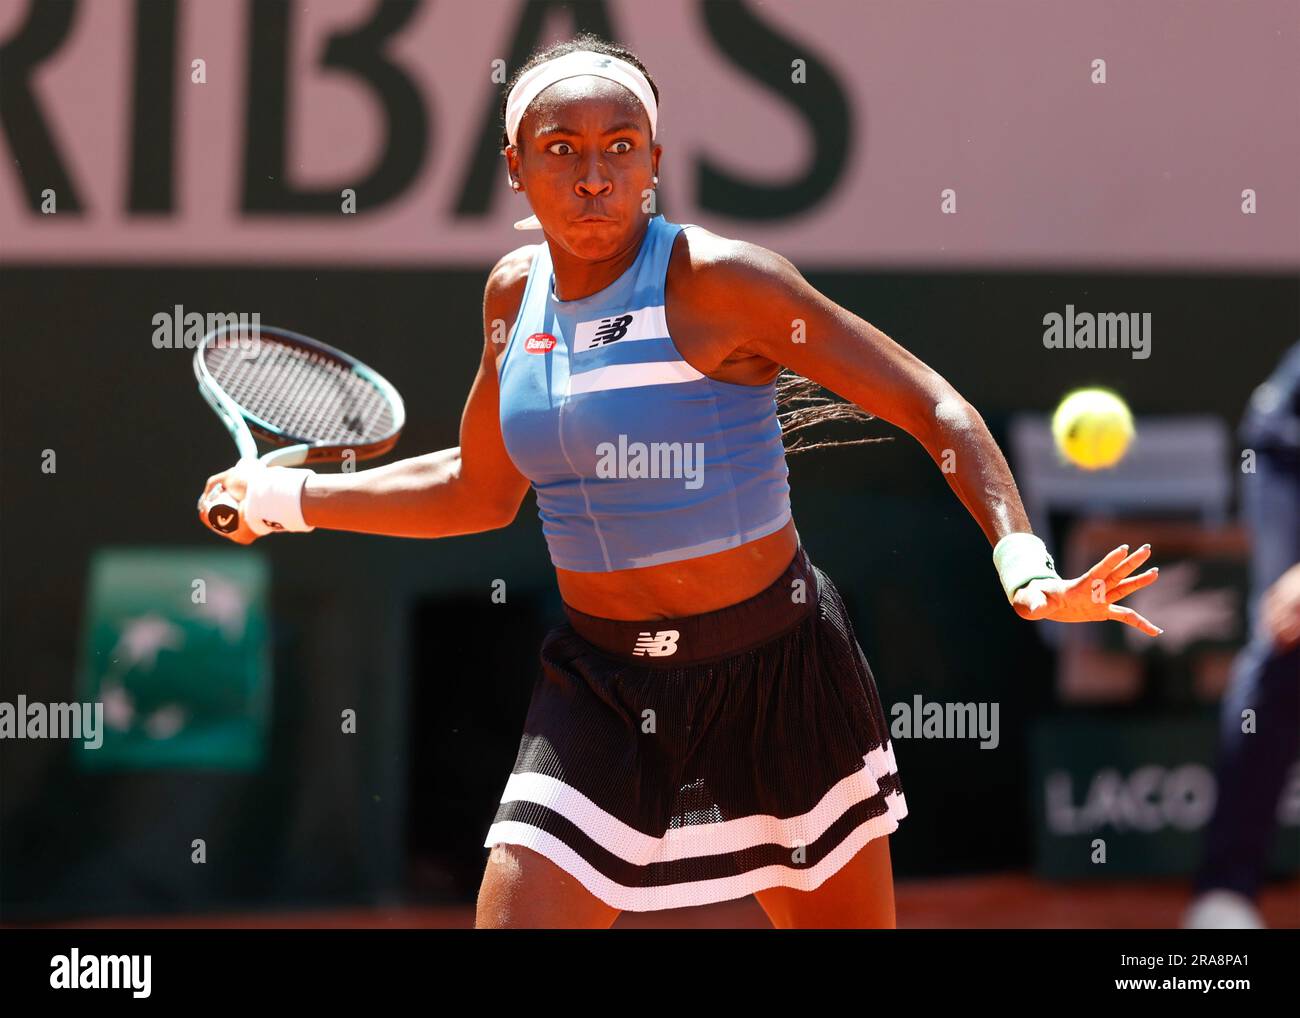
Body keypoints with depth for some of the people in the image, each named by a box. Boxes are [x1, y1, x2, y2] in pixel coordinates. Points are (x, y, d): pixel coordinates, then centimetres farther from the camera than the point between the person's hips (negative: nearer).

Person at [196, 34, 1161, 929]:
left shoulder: (716, 282, -14)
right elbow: (482, 489, 20)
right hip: (599, 690, 4)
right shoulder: (515, 292, 3)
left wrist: (1024, 561, -28)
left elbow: (933, 408, -14)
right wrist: (287, 496, 22)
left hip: (777, 674, -4)